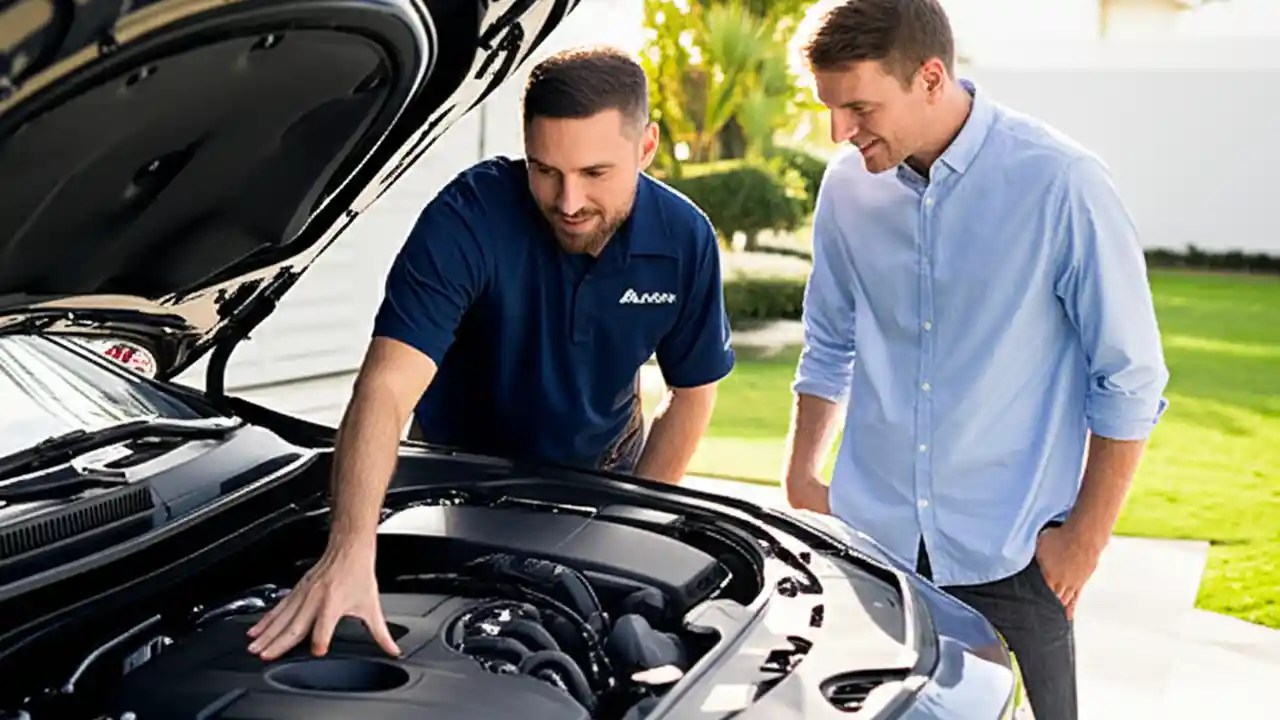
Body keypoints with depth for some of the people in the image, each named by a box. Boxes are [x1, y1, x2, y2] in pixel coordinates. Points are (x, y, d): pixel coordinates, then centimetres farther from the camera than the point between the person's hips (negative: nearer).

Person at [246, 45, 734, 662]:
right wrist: (349, 554, -57)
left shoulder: (684, 240, -19)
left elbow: (692, 392, -3)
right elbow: (385, 388, -44)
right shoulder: (468, 219, -33)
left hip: (598, 476, 3)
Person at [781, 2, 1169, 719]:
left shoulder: (1060, 185, -16)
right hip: (868, 537, 4)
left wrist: (1085, 537, -8)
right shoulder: (847, 186, 0)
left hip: (1011, 554, -4)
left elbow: (1129, 382, -10)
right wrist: (800, 477, 12)